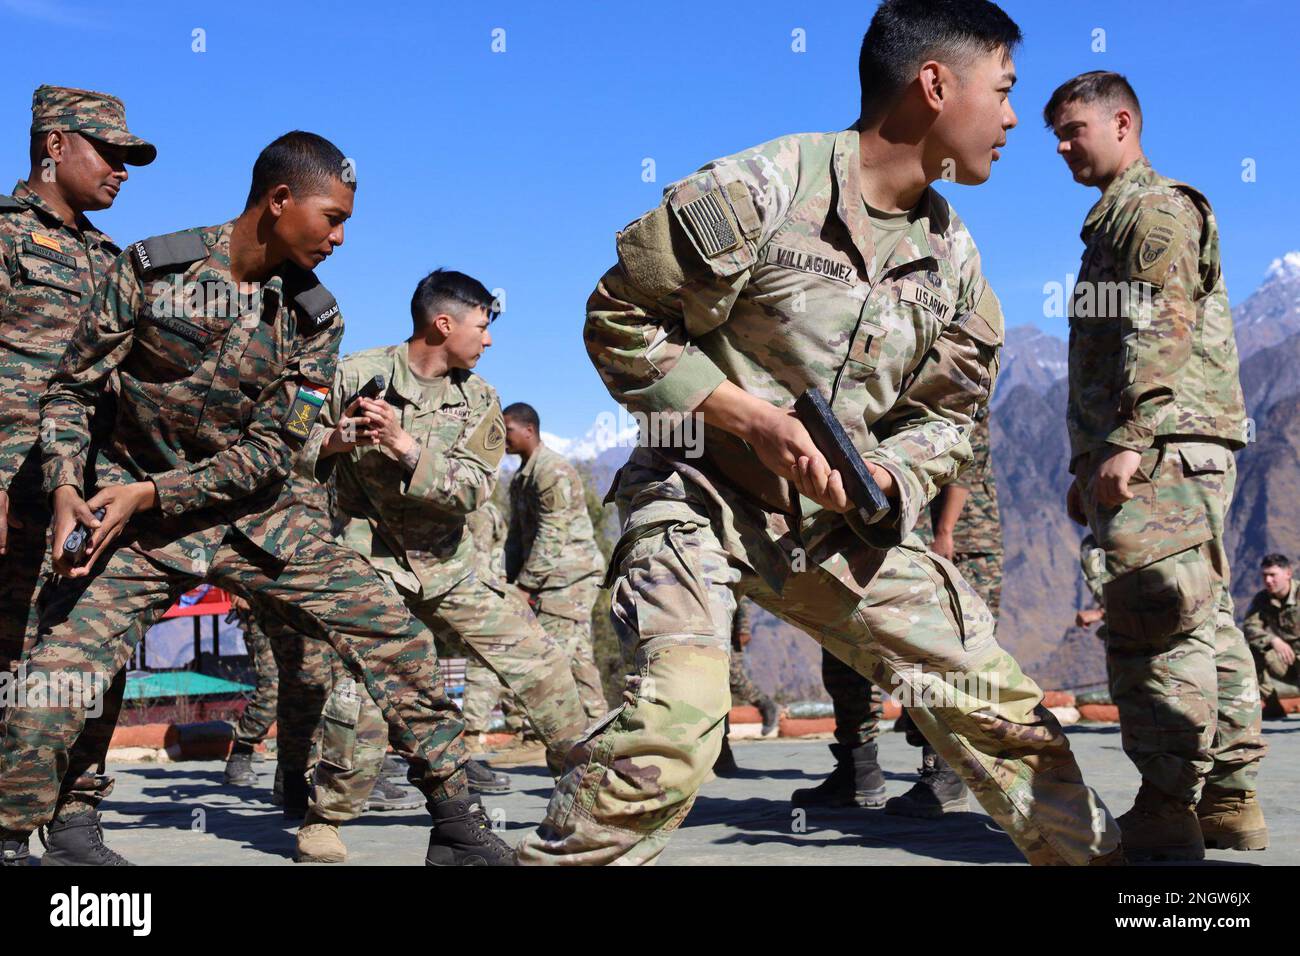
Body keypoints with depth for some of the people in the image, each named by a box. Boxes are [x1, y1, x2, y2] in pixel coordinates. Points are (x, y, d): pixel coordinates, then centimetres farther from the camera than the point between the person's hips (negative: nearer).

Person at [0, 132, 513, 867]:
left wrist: (152, 493, -17)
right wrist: (66, 486, -18)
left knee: (396, 639, -7)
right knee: (61, 681, -17)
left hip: (254, 514, 2)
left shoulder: (315, 320, -3)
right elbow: (73, 389, -3)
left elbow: (272, 452, -7)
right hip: (139, 517, -2)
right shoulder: (152, 269, -9)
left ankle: (460, 828, 5)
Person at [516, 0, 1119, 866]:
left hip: (838, 517, 6)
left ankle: (1091, 849, 25)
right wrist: (748, 416, -20)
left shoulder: (953, 257, 3)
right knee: (676, 715, -28)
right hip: (702, 493, -6)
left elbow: (947, 416, 12)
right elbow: (619, 319, -11)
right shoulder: (761, 189, -16)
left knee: (993, 697, 5)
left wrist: (885, 475, -10)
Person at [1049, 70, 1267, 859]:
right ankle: (1232, 803, 15)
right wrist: (1087, 466, 26)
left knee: (1155, 623, -15)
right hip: (1158, 455, 10)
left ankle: (1167, 816, -14)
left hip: (1166, 444, -10)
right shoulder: (1111, 224, 28)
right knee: (1205, 625, 10)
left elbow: (1160, 334, -16)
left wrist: (1129, 439, -25)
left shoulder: (1156, 207, -2)